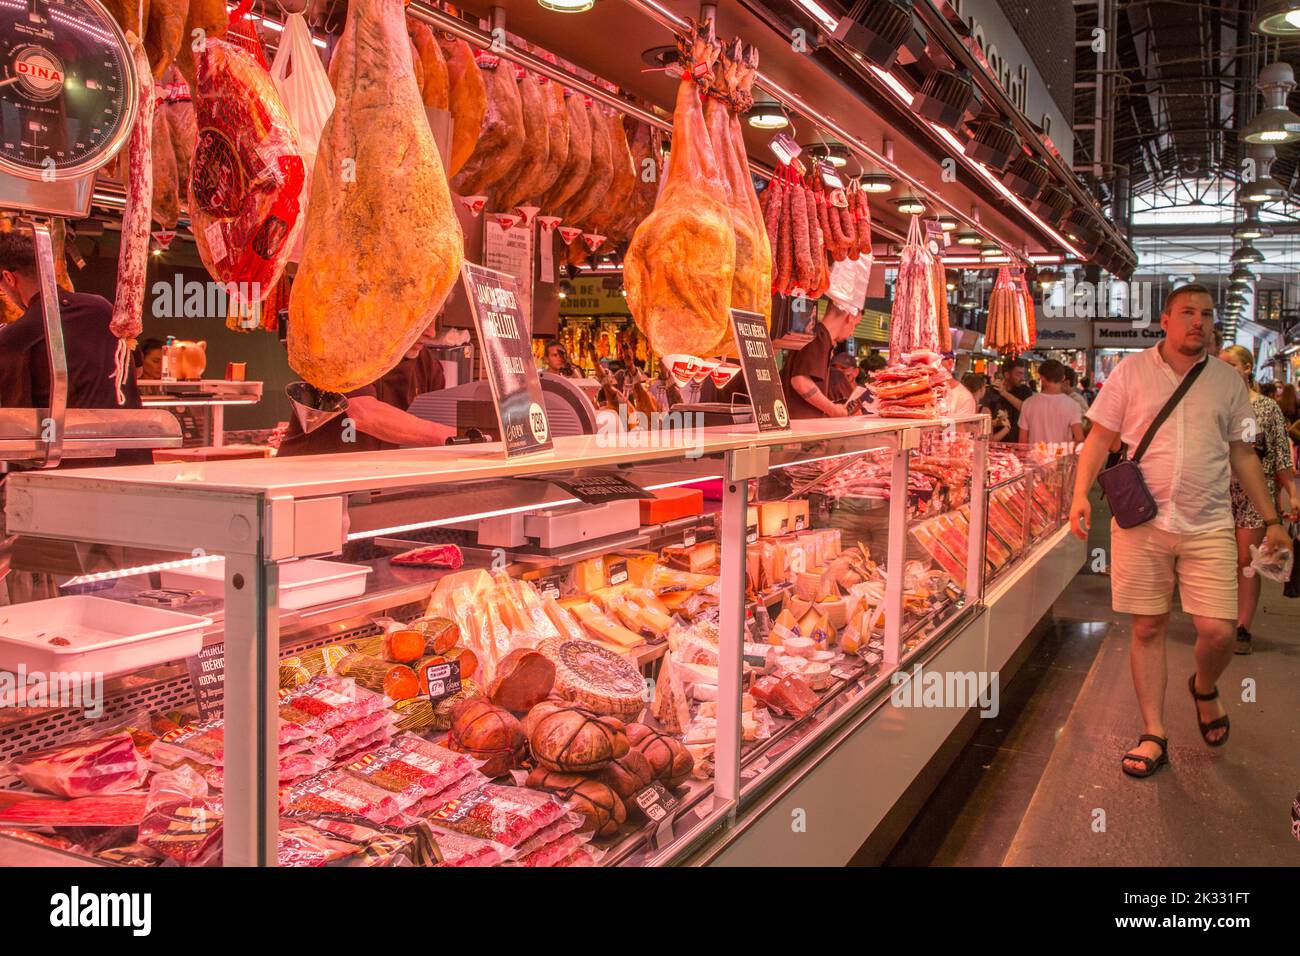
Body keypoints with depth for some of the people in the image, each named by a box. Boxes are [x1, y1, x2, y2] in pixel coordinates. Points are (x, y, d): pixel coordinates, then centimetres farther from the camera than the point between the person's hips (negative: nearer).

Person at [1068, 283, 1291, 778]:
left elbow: (1243, 454, 15)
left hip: (1208, 525, 1)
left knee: (1218, 631, -6)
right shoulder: (1131, 371, 4)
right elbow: (1100, 436, 4)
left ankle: (1204, 688, 29)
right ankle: (1153, 735, 15)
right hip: (1141, 521, -1)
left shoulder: (1228, 381, 9)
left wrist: (1271, 520, 13)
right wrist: (1081, 492, -10)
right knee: (1147, 628, 4)